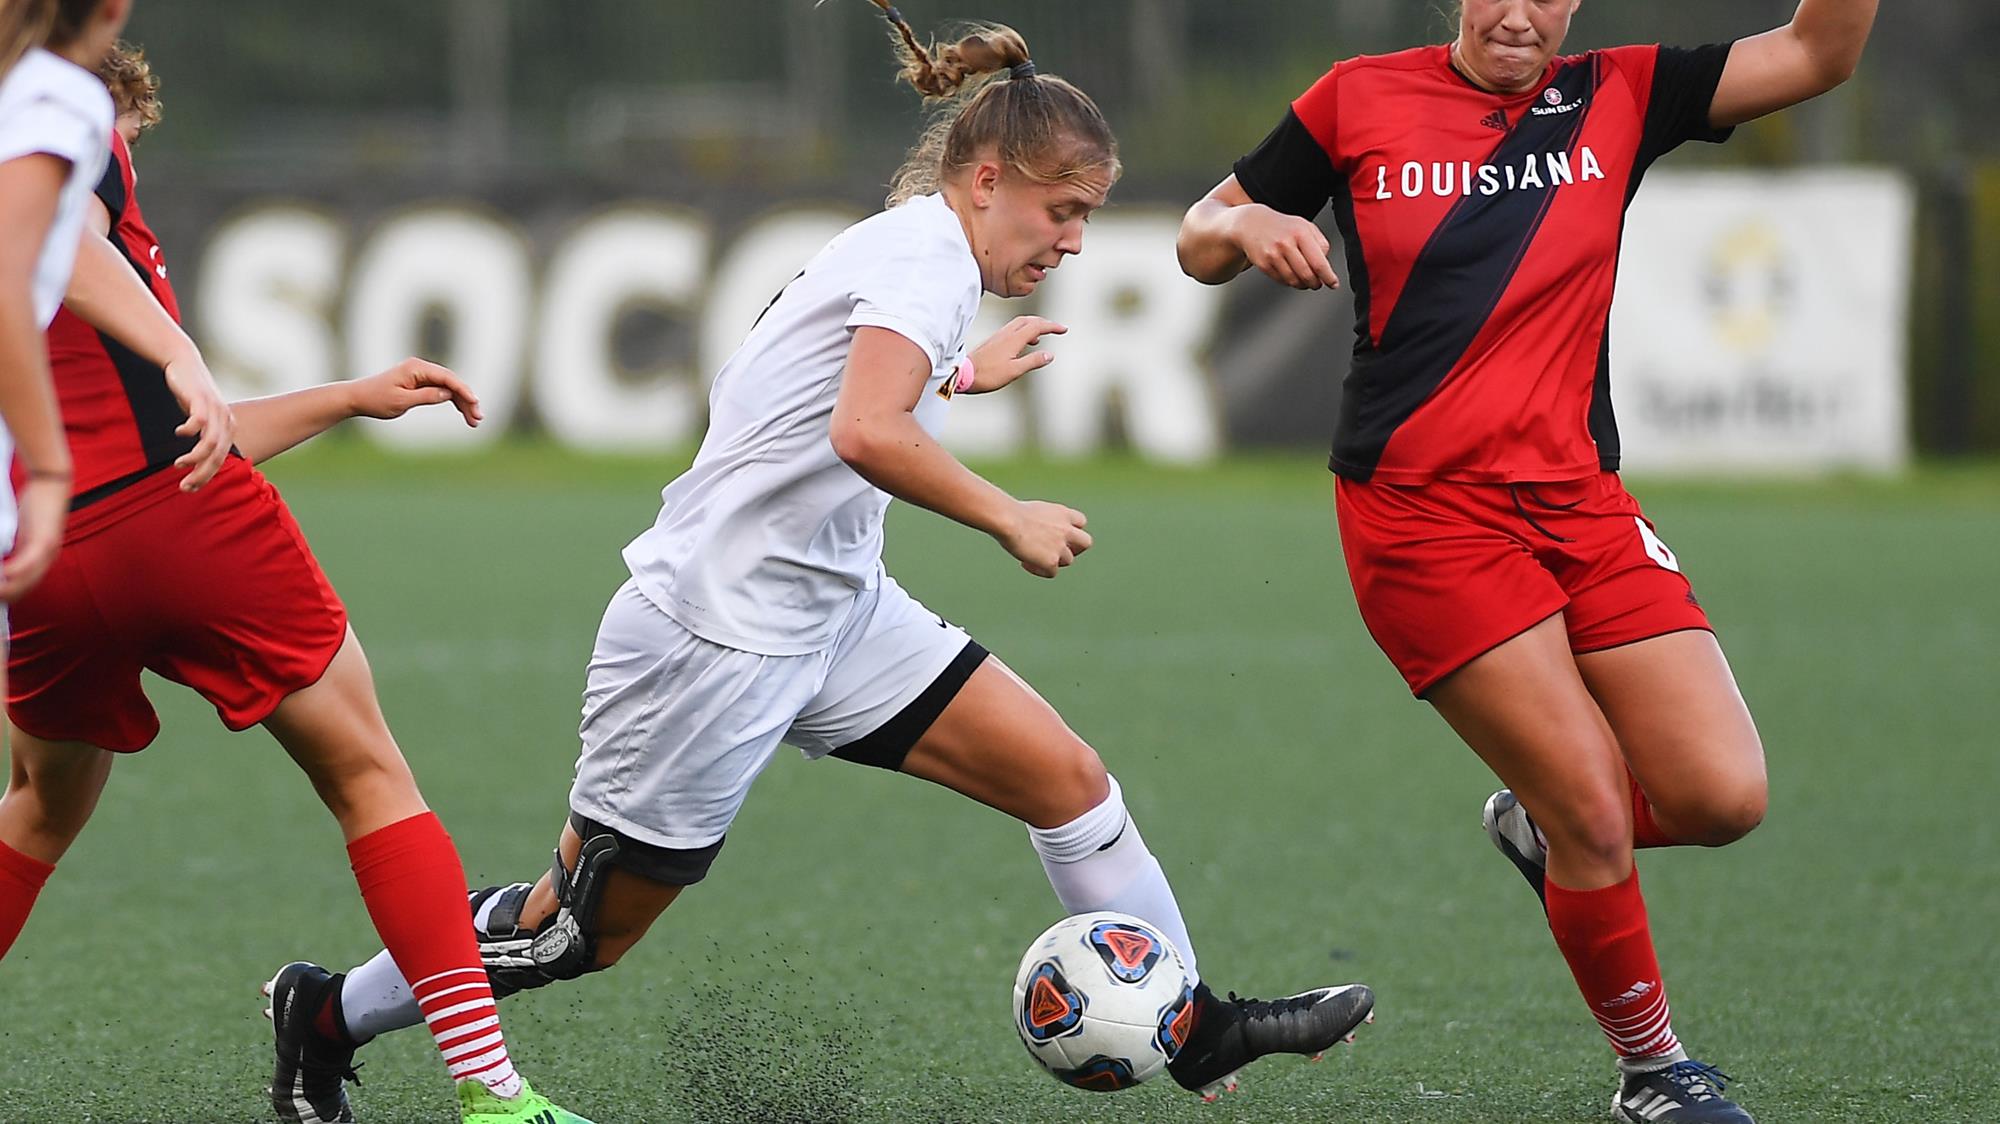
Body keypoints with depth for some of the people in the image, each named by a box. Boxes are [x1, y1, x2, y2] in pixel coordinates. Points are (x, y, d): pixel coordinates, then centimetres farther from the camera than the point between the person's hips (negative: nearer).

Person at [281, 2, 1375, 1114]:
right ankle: (328, 1019, 20)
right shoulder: (932, 254, -18)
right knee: (574, 932, 2)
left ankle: (1198, 1031, 11)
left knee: (1067, 775, 1)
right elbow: (867, 434, -35)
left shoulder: (907, 248, 11)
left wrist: (963, 374, 36)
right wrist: (1009, 516, -24)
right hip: (714, 634, -10)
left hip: (833, 607, 10)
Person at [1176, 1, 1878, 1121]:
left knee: (1722, 797, -10)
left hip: (1577, 502, 4)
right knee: (1596, 812, -12)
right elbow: (1200, 240, 10)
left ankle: (1541, 821, 23)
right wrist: (1247, 229, -12)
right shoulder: (1363, 99, 2)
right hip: (1419, 514, -3)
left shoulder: (1617, 100, 7)